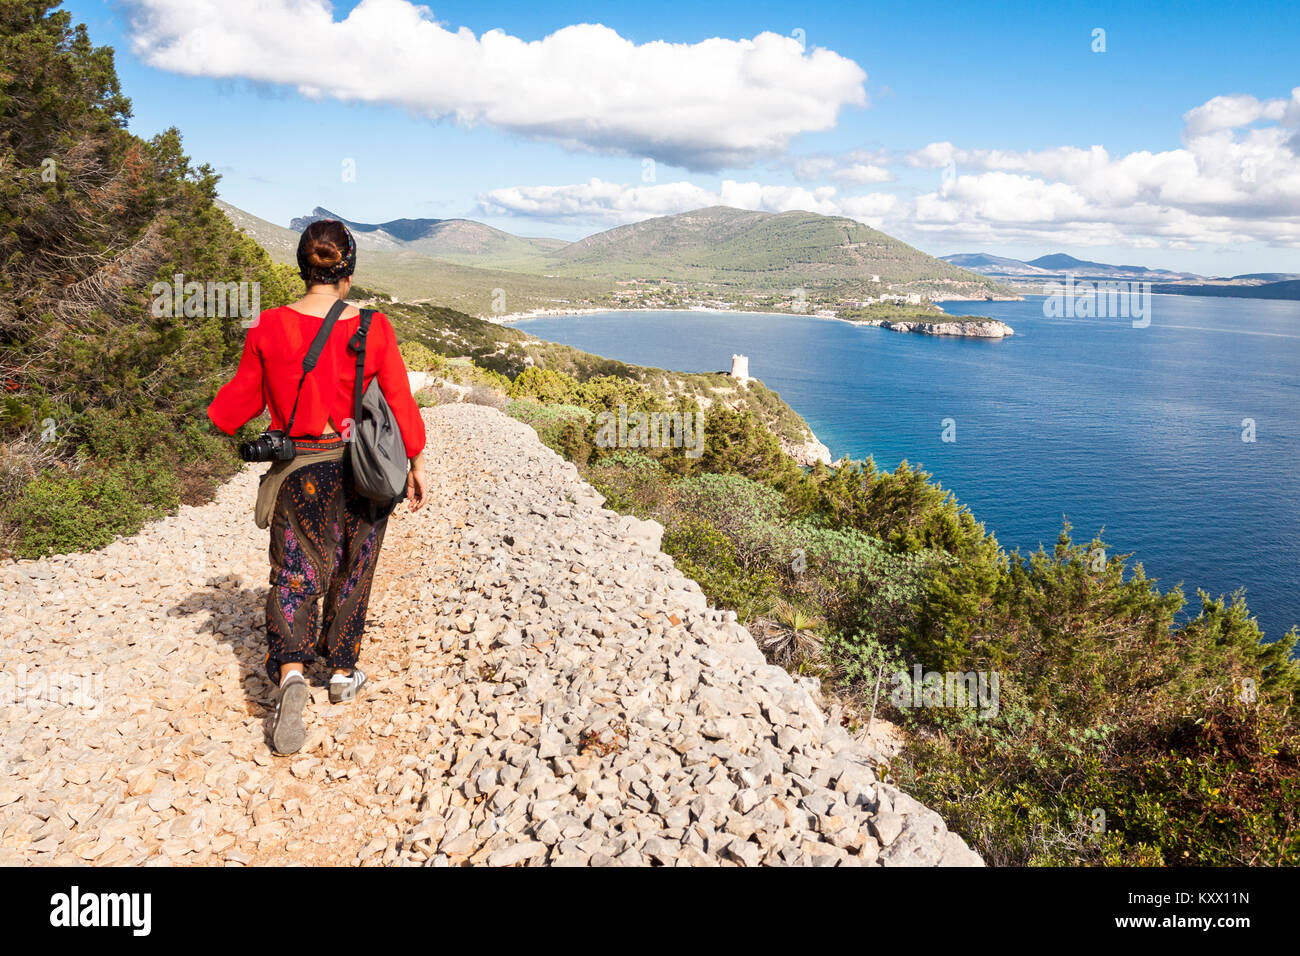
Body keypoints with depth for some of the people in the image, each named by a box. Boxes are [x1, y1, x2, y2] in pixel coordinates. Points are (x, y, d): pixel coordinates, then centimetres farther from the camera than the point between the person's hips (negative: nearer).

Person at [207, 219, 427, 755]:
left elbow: (242, 400, 4)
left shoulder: (268, 328, -7)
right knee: (350, 572, 17)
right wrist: (416, 464, 8)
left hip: (299, 470, 0)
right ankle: (342, 673, 31)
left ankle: (290, 672, -15)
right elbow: (400, 402, -5)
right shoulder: (374, 329, -10)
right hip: (361, 469, 0)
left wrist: (214, 415, 27)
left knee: (294, 572, 7)